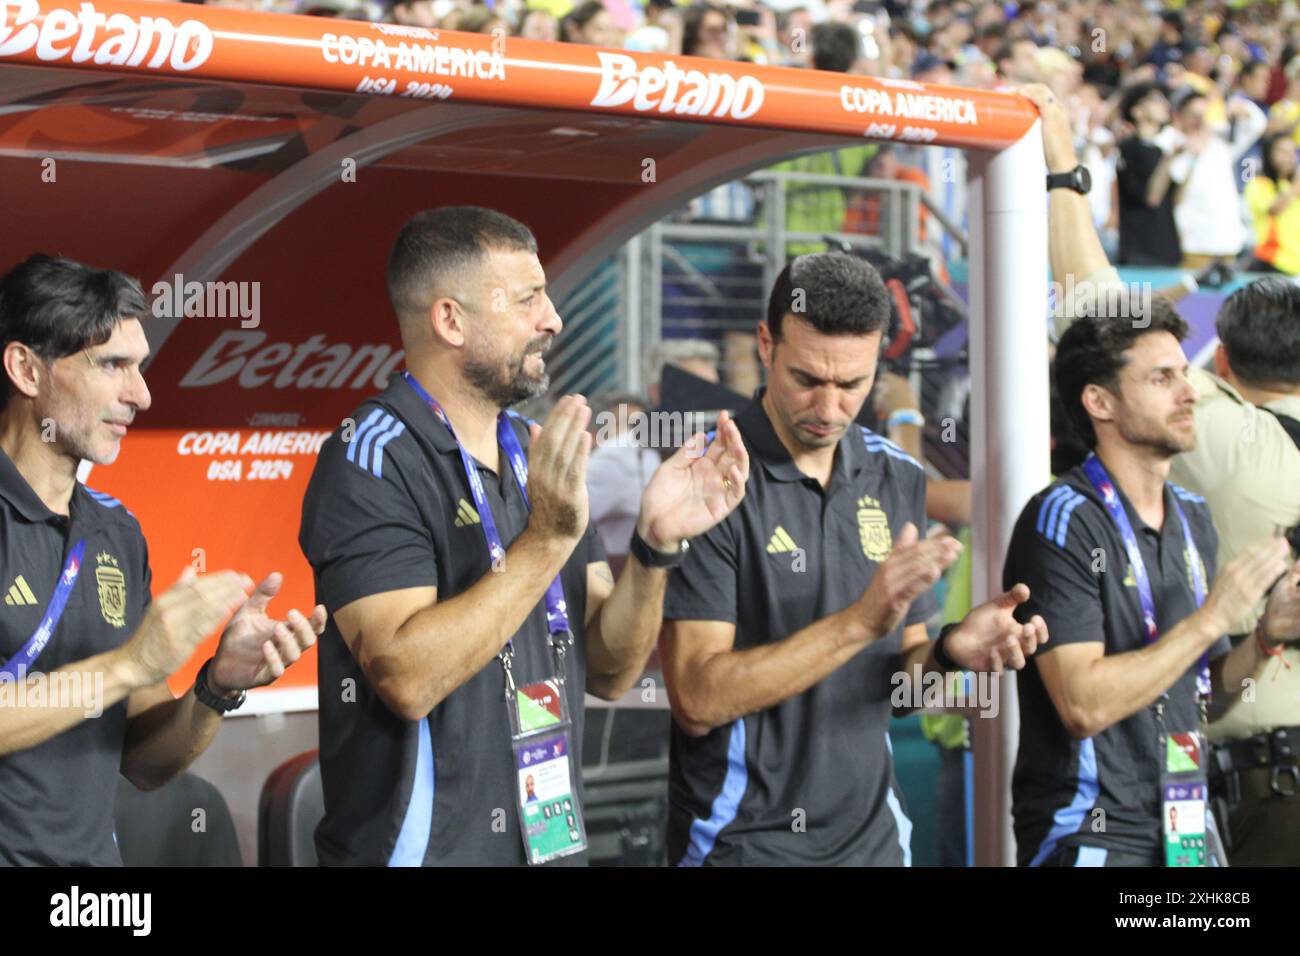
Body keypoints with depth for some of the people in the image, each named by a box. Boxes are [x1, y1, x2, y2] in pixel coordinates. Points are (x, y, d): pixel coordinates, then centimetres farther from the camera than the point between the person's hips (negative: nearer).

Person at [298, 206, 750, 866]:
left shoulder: (538, 455, 8)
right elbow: (405, 676, -24)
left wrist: (655, 544, -11)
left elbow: (608, 670, 4)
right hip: (423, 848, -7)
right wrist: (546, 540, -26)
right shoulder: (372, 459, -13)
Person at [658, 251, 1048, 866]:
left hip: (872, 835, 5)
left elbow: (896, 672, 10)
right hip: (742, 841, -5)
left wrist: (950, 652, -11)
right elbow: (697, 699, -20)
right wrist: (860, 621, -25)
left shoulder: (897, 480, 4)